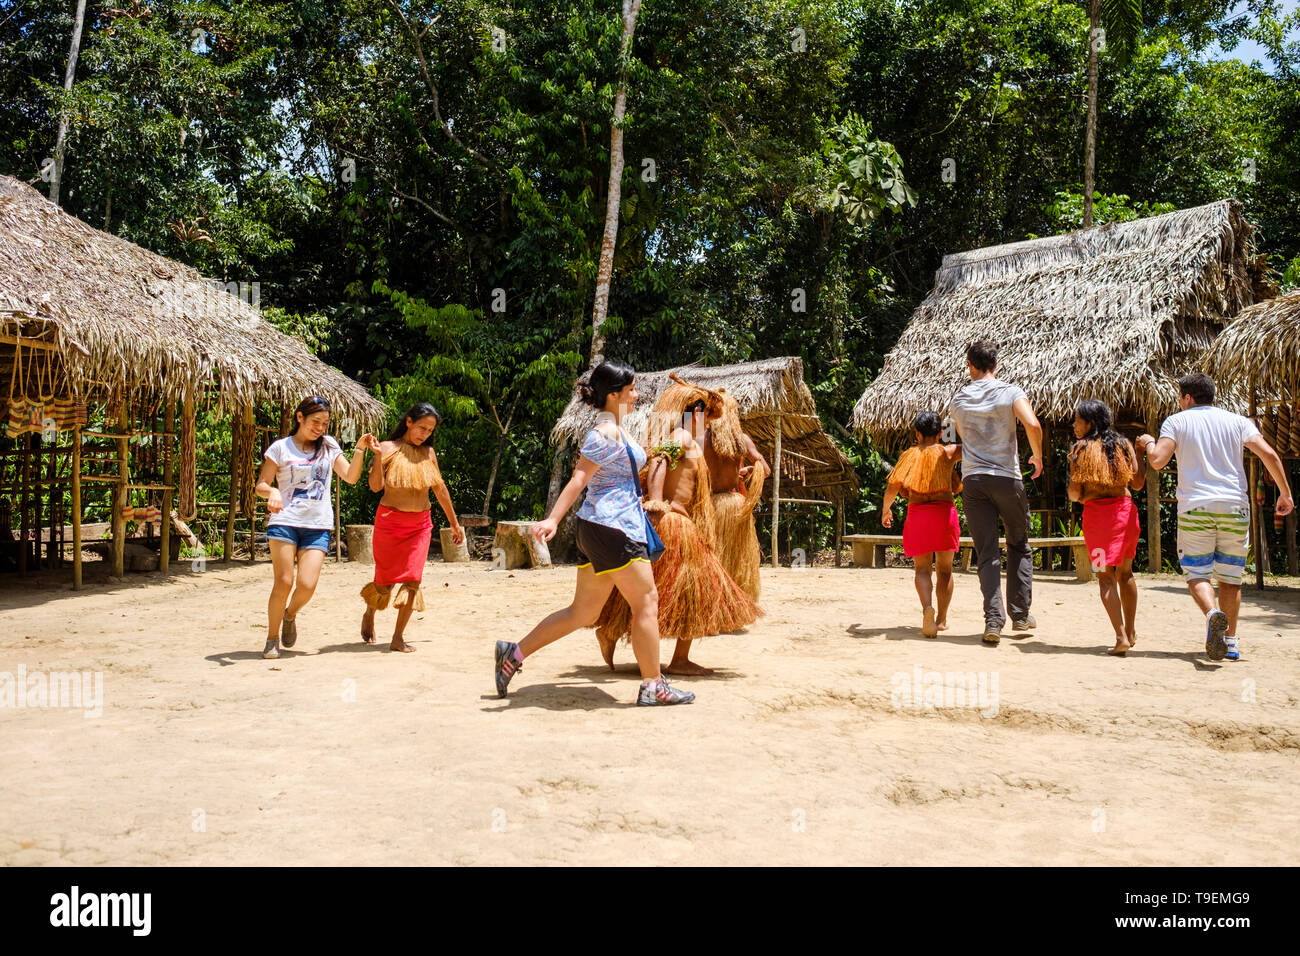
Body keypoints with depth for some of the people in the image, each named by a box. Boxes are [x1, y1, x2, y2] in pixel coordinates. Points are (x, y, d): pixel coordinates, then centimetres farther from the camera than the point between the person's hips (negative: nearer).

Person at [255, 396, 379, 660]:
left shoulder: (328, 446, 14)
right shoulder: (281, 447, 4)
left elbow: (350, 477, 9)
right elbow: (261, 485, 2)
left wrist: (360, 450, -4)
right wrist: (272, 492, -20)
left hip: (318, 526, 2)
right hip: (285, 521, -2)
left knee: (307, 585, -10)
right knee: (284, 582, -9)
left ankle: (290, 615, 23)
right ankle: (272, 638, 10)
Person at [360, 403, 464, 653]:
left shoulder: (428, 453, 7)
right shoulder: (389, 449, -6)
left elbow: (439, 488, 16)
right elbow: (375, 486, -17)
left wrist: (454, 523, 21)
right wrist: (377, 455, -29)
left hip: (420, 524, 3)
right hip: (390, 520, -3)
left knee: (412, 579, -7)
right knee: (385, 580, 4)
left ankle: (397, 638, 0)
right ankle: (369, 613, 37)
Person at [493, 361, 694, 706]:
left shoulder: (614, 429, 18)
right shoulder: (606, 432, -13)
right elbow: (579, 478, -22)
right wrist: (553, 518, -29)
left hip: (600, 526, 10)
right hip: (612, 526, -10)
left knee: (583, 612, 12)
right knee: (646, 602, -1)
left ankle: (514, 653, 15)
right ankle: (653, 686, 6)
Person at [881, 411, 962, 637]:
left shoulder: (909, 455, 4)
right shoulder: (947, 453, 4)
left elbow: (893, 485, -2)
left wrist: (885, 509, 10)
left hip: (917, 514, 0)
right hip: (945, 513, 1)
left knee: (922, 568, 3)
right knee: (944, 568, 15)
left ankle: (927, 608, -25)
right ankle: (941, 619, 18)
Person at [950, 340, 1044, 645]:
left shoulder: (959, 399, 8)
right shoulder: (1010, 392, -3)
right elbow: (1033, 425, -17)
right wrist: (1037, 457, -2)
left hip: (972, 480, 2)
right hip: (1006, 478, -2)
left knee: (987, 553, 3)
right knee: (1019, 546, 16)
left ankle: (993, 620, -7)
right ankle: (1020, 615, 18)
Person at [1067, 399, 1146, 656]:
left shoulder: (1079, 449, -2)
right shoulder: (1124, 445, 6)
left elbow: (1074, 493, -7)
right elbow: (1138, 483, 8)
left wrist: (1079, 496, 17)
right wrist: (1142, 454, 21)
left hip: (1096, 513, -4)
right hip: (1125, 509, 4)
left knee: (1105, 576, 0)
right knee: (1125, 571, 18)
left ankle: (1121, 637, -9)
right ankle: (1131, 631, 26)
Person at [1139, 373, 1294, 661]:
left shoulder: (1176, 421, 4)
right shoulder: (1237, 421, 10)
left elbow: (1158, 461, -8)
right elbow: (1269, 454, -1)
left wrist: (1148, 443, 14)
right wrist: (1285, 493, 6)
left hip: (1195, 508, -2)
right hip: (1234, 507, 2)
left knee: (1197, 573, 3)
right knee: (1230, 577, 13)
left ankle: (1213, 614, -26)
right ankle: (1230, 641, 13)